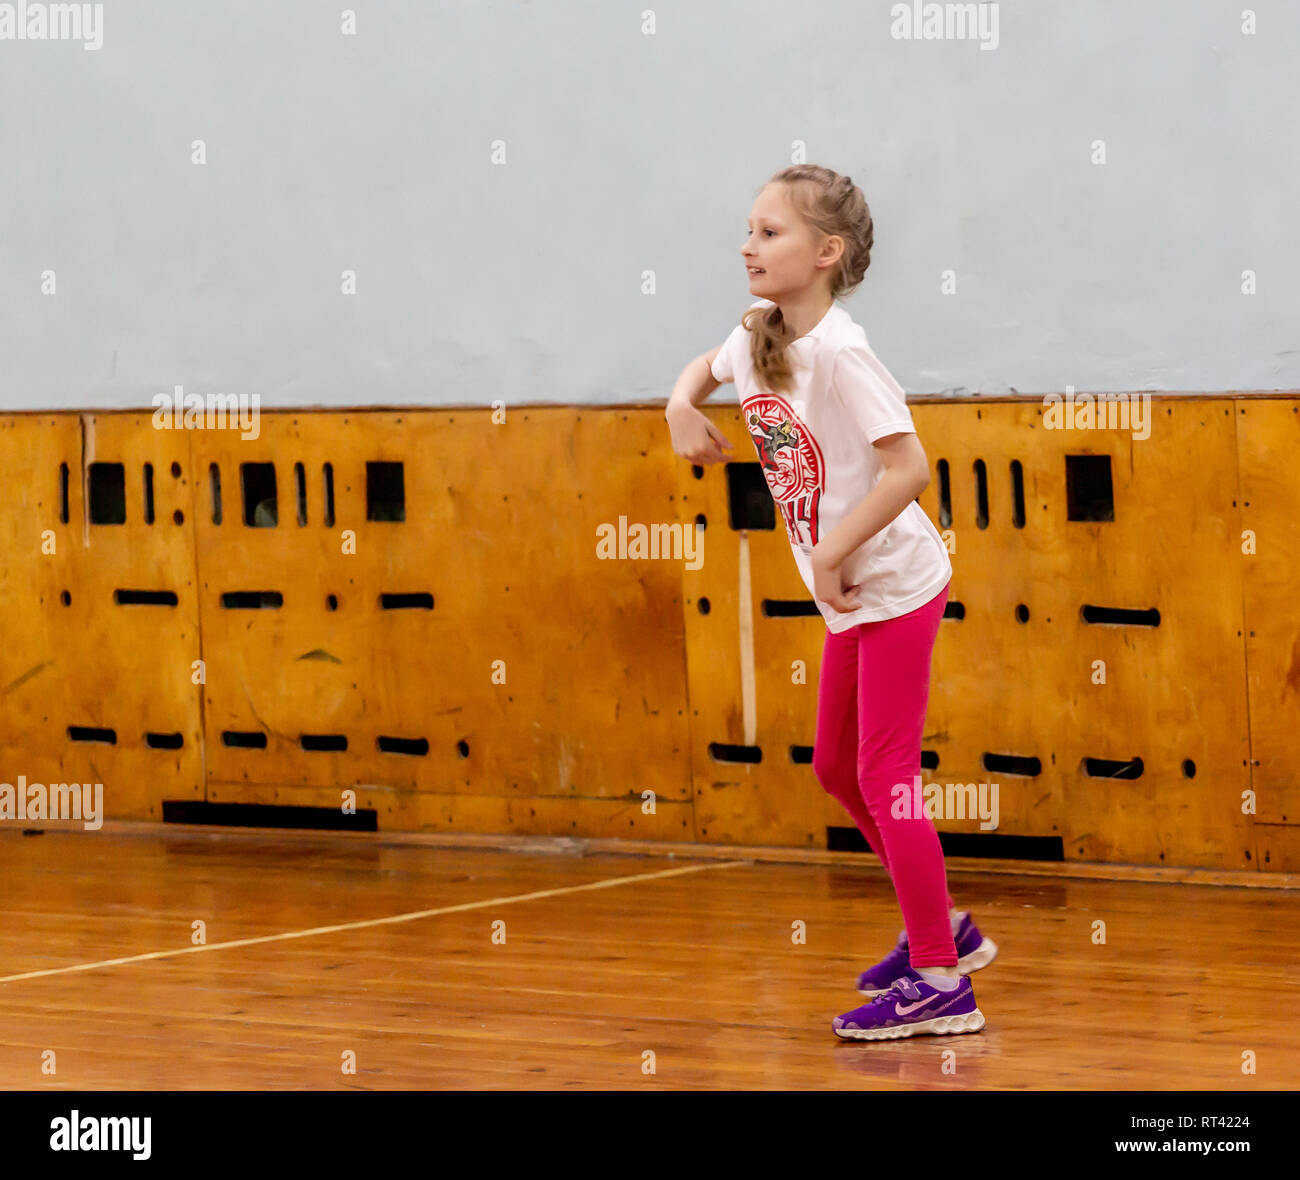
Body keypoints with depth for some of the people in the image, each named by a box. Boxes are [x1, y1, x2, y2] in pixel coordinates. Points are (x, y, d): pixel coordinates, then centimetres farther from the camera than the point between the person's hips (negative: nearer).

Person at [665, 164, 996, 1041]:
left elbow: (909, 467, -28)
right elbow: (704, 370, 25)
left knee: (885, 777, -7)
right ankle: (943, 926, 31)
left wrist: (832, 555, -23)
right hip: (851, 597, 9)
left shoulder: (839, 353, -24)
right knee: (836, 769, 17)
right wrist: (684, 407, 2)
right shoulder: (757, 340, 1)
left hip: (896, 584, -9)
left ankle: (940, 980, -1)